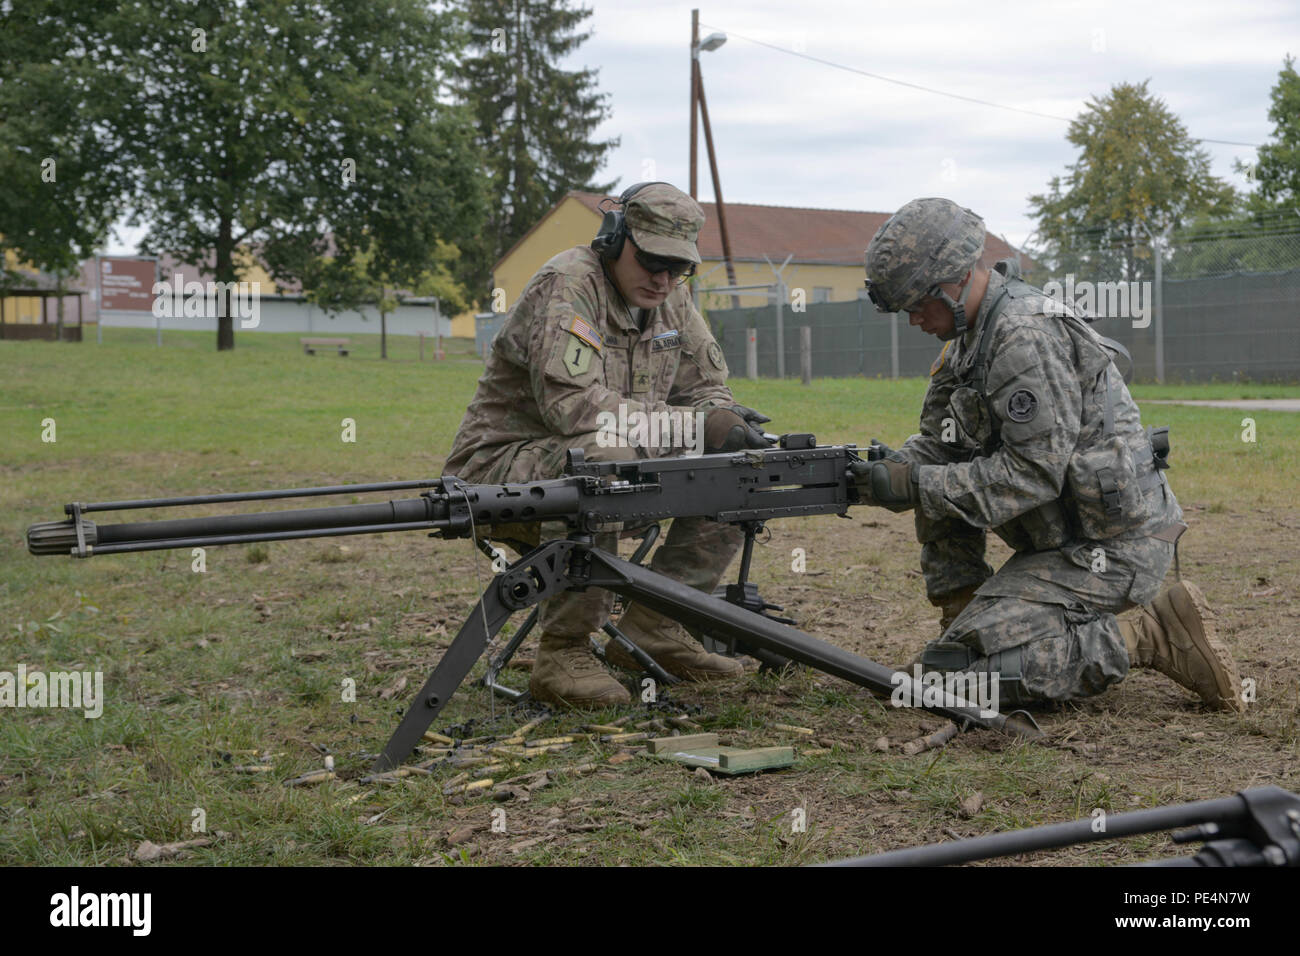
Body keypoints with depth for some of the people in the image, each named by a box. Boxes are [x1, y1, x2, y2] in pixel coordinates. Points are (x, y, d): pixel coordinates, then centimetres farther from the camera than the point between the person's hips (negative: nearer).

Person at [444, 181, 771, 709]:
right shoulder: (566, 285, -20)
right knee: (604, 456, -40)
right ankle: (563, 652, -25)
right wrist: (699, 427, -32)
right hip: (502, 465, -8)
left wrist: (729, 419, -14)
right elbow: (573, 405, -32)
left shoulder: (672, 299, 6)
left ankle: (651, 628, 0)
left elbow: (704, 386, 12)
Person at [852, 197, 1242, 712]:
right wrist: (898, 464, -7)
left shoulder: (1026, 336, -21)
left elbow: (1034, 472, -25)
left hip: (1115, 544, -10)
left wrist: (916, 486, -22)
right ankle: (965, 624, 11)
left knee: (959, 670, -16)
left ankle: (1151, 637, -8)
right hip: (1065, 535, 10)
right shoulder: (974, 331, 11)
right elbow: (940, 438, 14)